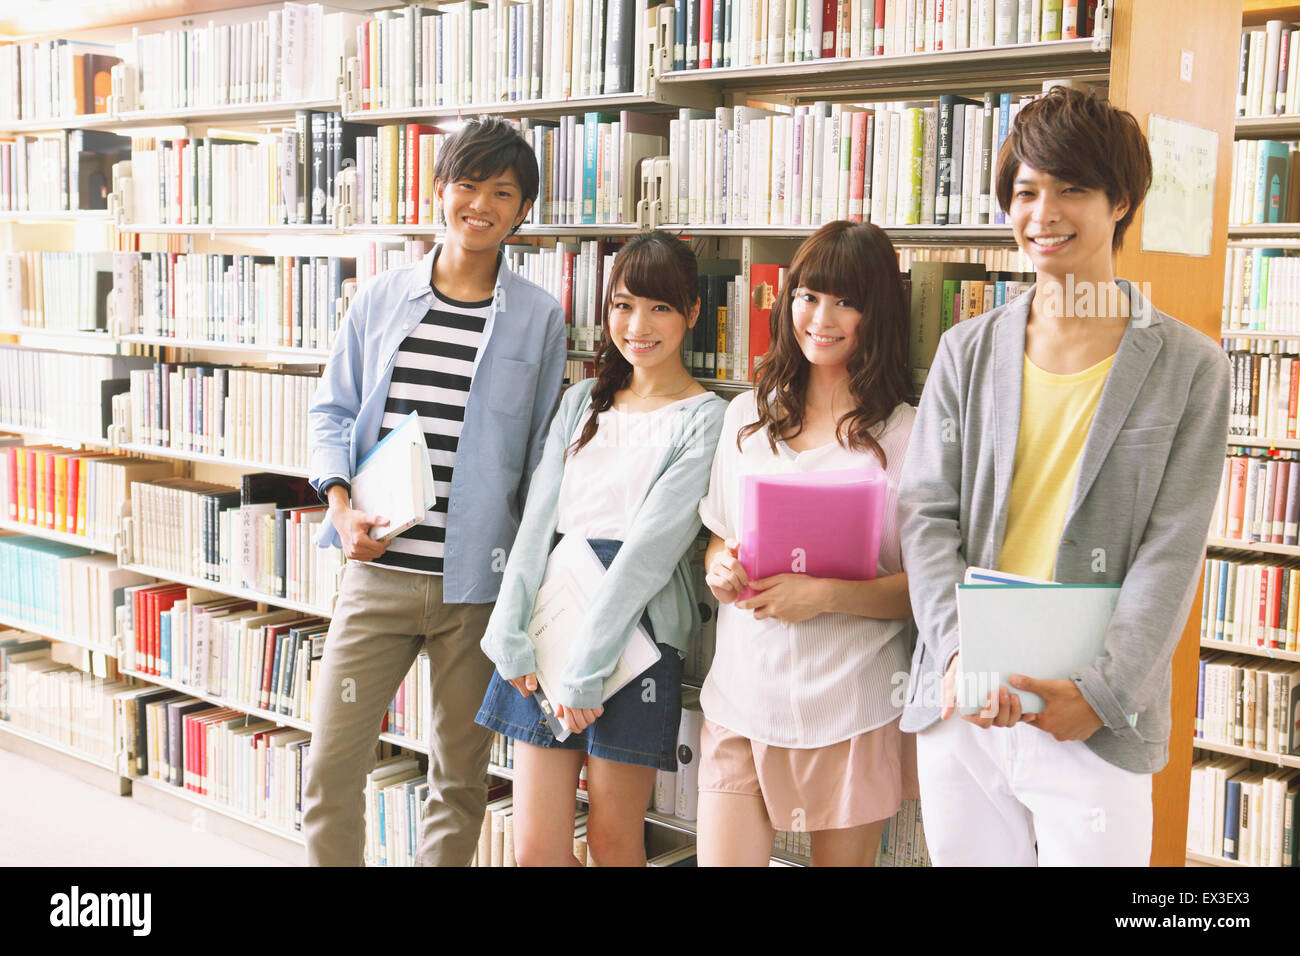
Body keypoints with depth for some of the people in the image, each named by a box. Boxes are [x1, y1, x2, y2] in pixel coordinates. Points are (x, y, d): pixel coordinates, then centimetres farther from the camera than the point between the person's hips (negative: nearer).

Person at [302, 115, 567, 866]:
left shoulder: (539, 318, 1)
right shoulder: (382, 299, 5)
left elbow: (543, 456, 4)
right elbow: (333, 411, 11)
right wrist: (342, 504, -7)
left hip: (477, 584, -1)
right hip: (378, 574, 1)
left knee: (461, 778, 12)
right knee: (331, 765, 1)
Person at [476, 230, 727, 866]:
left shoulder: (705, 420, -3)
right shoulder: (583, 401, 15)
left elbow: (651, 549, -11)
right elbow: (539, 518, 6)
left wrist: (584, 670, -15)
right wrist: (512, 640, -5)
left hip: (634, 635, -5)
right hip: (550, 617, 5)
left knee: (613, 841, 5)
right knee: (534, 846, 5)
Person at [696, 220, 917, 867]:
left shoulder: (903, 435, -5)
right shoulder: (748, 415, 10)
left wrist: (826, 595, -19)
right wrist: (719, 567, -4)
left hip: (852, 711, -3)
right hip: (741, 698, 3)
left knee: (843, 858, 10)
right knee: (720, 860, 2)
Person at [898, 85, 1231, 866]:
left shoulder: (1190, 367, 0)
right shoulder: (969, 350, 7)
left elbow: (1173, 552, -4)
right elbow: (928, 514, 2)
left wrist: (1104, 691, -14)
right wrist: (958, 650, -12)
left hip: (1097, 722, -2)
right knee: (965, 852, 11)